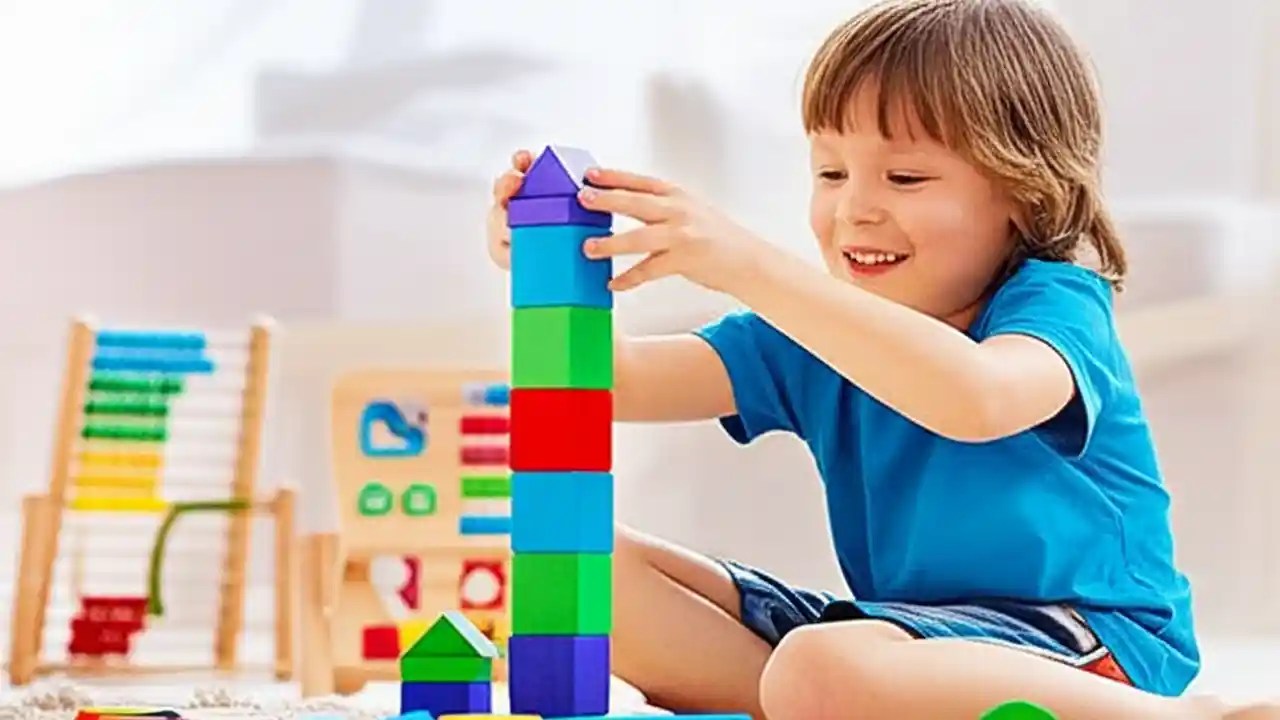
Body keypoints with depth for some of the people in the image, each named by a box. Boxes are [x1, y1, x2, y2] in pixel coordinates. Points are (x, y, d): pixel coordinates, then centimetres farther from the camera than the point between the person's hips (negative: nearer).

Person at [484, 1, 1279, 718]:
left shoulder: (1055, 305, -12)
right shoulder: (817, 328, 9)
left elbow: (977, 399, -37)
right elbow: (619, 381, 0)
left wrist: (751, 266, -41)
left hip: (1085, 651, -7)